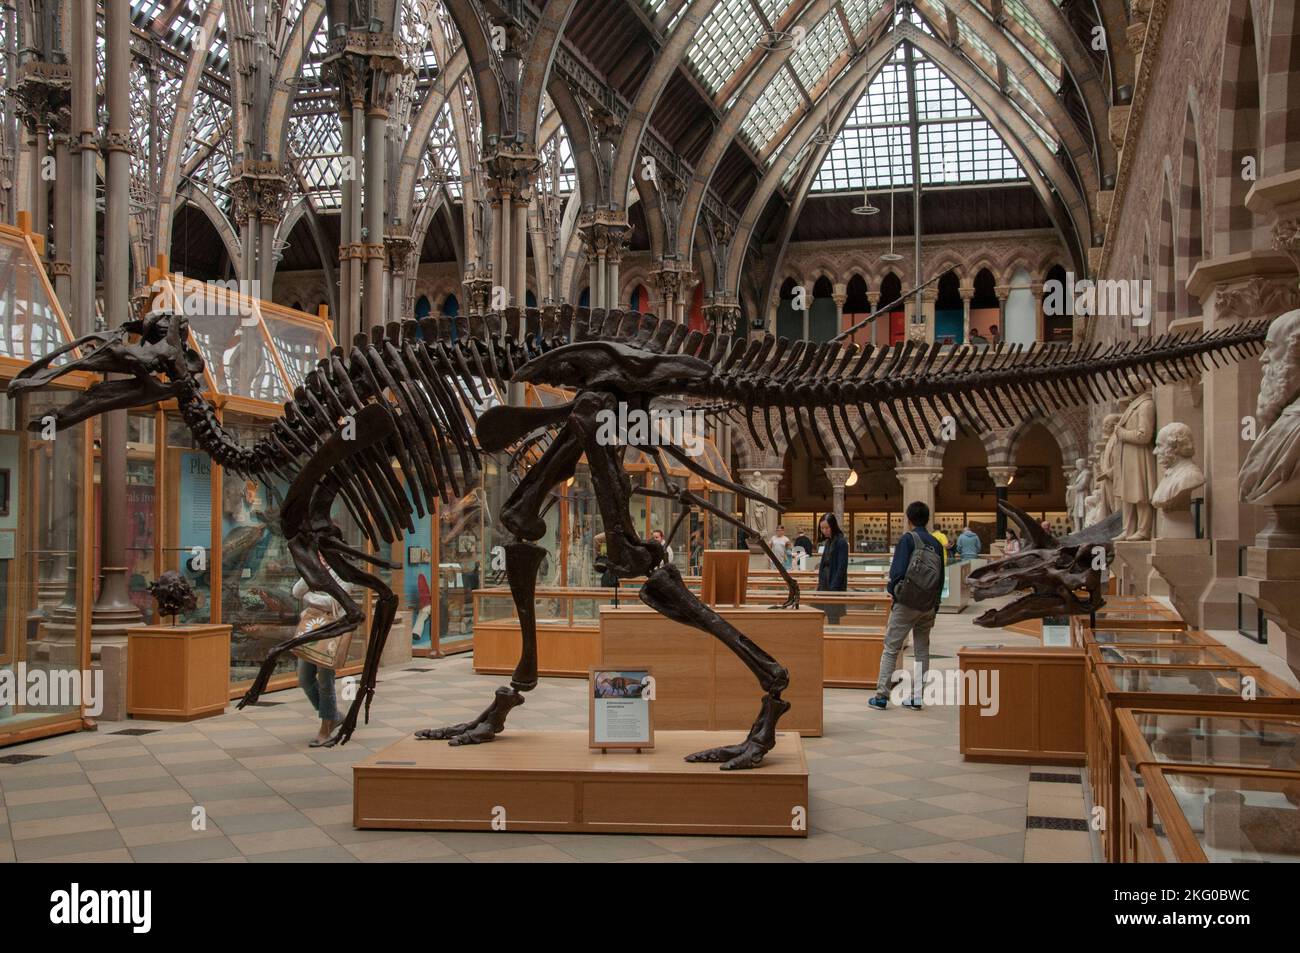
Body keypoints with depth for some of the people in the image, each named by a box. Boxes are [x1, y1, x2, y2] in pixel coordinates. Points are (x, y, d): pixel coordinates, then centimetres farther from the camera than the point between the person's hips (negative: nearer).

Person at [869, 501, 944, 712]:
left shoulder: (908, 539, -9)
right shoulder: (936, 544, 9)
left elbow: (897, 571, -17)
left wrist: (893, 591, 2)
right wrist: (935, 608, 16)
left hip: (907, 603, -5)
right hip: (929, 605, 5)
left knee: (891, 649, 1)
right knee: (922, 651, 12)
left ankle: (881, 696, 0)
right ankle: (917, 697, 11)